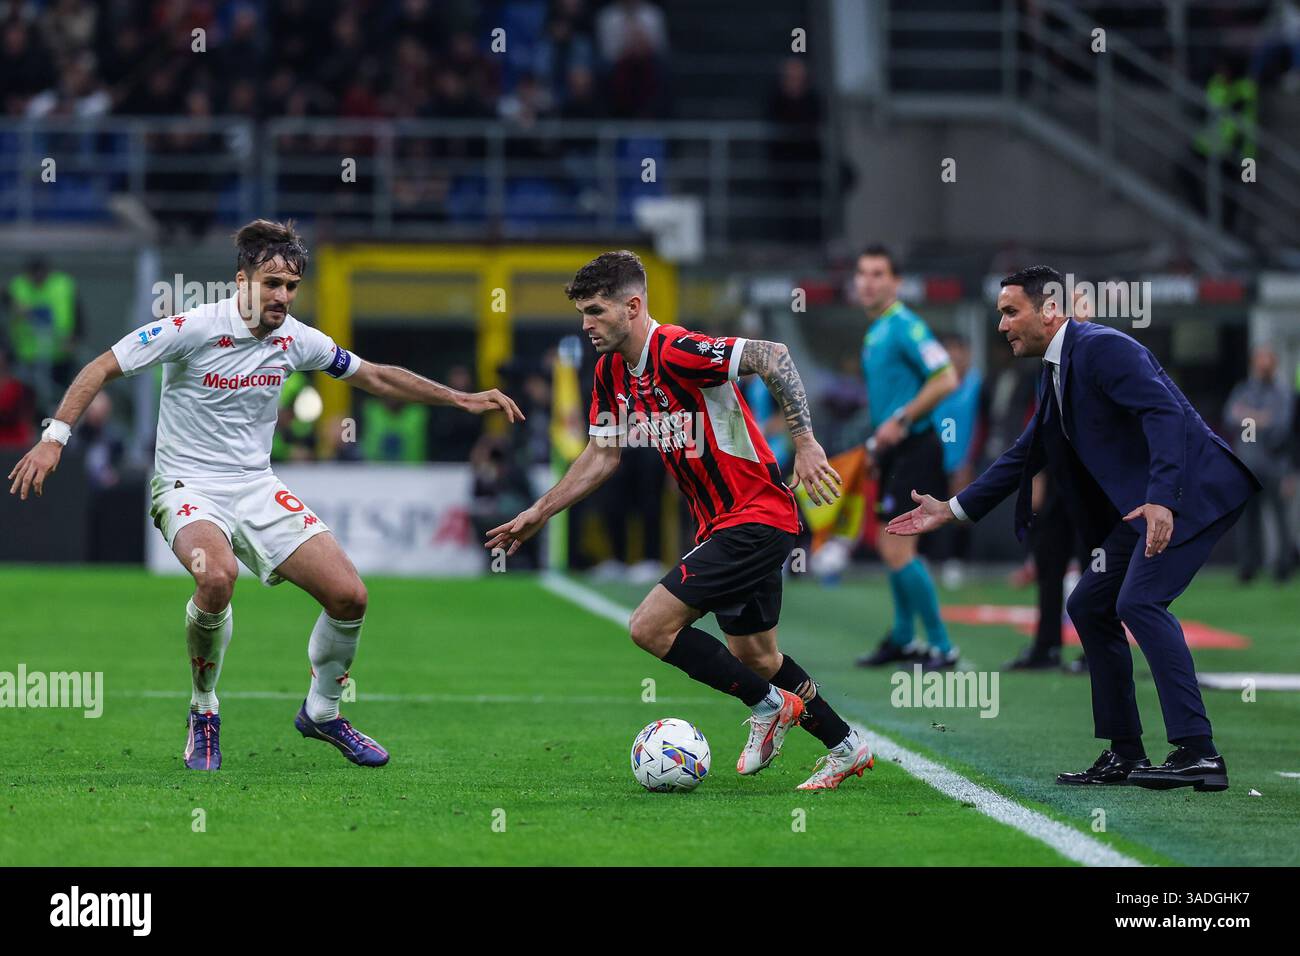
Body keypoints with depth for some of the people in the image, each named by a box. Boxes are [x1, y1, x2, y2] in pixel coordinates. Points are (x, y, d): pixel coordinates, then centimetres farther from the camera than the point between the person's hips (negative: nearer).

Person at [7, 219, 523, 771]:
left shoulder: (295, 340, 0)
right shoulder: (193, 330, -16)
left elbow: (376, 377, 15)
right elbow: (102, 369, -11)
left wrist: (460, 399, 13)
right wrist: (54, 437, -21)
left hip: (257, 488, 5)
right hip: (189, 487, -5)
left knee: (348, 596, -9)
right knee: (218, 576, -37)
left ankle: (322, 713, 20)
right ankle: (204, 714, -12)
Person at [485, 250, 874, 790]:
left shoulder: (677, 352, -21)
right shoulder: (612, 371, 6)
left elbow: (773, 357, -26)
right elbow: (602, 456, 16)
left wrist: (804, 443, -29)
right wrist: (539, 513, 13)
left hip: (757, 519, -9)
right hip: (721, 524, 9)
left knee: (651, 628, -13)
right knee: (754, 657, 16)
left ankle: (769, 706, 1)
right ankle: (846, 748, 30)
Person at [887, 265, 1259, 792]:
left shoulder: (1104, 348, -15)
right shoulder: (1055, 374, 16)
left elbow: (1165, 414, -26)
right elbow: (1024, 455, 24)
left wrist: (1161, 499, -36)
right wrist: (951, 509, 23)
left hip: (1192, 490, -11)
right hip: (1143, 505, 11)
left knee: (1139, 600, -22)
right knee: (1089, 606, 11)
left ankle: (1198, 752, -24)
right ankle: (1124, 754, 14)